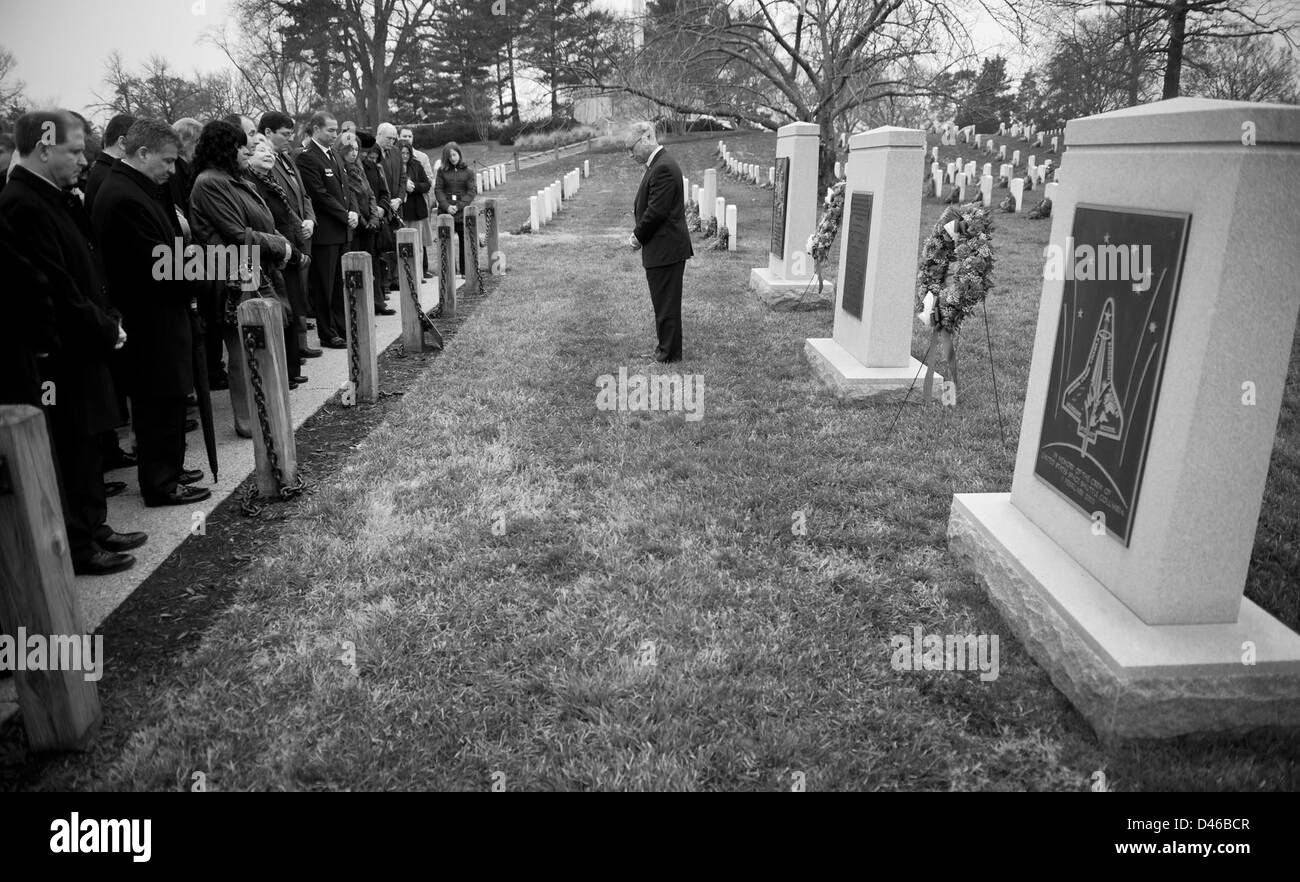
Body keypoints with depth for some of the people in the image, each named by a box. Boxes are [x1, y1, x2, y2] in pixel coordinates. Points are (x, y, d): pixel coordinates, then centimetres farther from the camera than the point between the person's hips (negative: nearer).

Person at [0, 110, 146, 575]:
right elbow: (55, 290, -22)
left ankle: (93, 528, 30)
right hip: (59, 356, -9)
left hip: (81, 348, 9)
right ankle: (76, 549, 13)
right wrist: (106, 329, -12)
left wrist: (109, 319, 6)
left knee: (86, 445, 18)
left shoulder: (57, 198, 11)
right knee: (69, 453, 1)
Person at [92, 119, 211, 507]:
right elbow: (159, 266, -22)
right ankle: (160, 485, 12)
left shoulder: (134, 189, 12)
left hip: (158, 315, 10)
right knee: (160, 402, 0)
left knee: (167, 400, 19)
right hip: (151, 319, -10)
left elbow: (164, 250, 12)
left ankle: (168, 469, 32)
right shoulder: (126, 198, -21)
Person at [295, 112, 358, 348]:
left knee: (338, 282, 13)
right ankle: (327, 335, 6)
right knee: (323, 284, -1)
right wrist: (345, 216, -13)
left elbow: (345, 187, 19)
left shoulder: (333, 155, 17)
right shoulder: (307, 157, -10)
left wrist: (353, 212, 2)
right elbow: (320, 194, -16)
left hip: (341, 230, 8)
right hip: (324, 231, -8)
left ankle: (341, 327, 22)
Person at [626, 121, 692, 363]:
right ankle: (667, 349, 26)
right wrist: (639, 234, 5)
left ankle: (669, 353, 8)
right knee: (664, 302, 16)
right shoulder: (658, 164, 15)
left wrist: (638, 236, -10)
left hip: (665, 249, -10)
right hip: (664, 248, 10)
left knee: (666, 304, -1)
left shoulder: (663, 168, -18)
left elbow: (657, 211, -22)